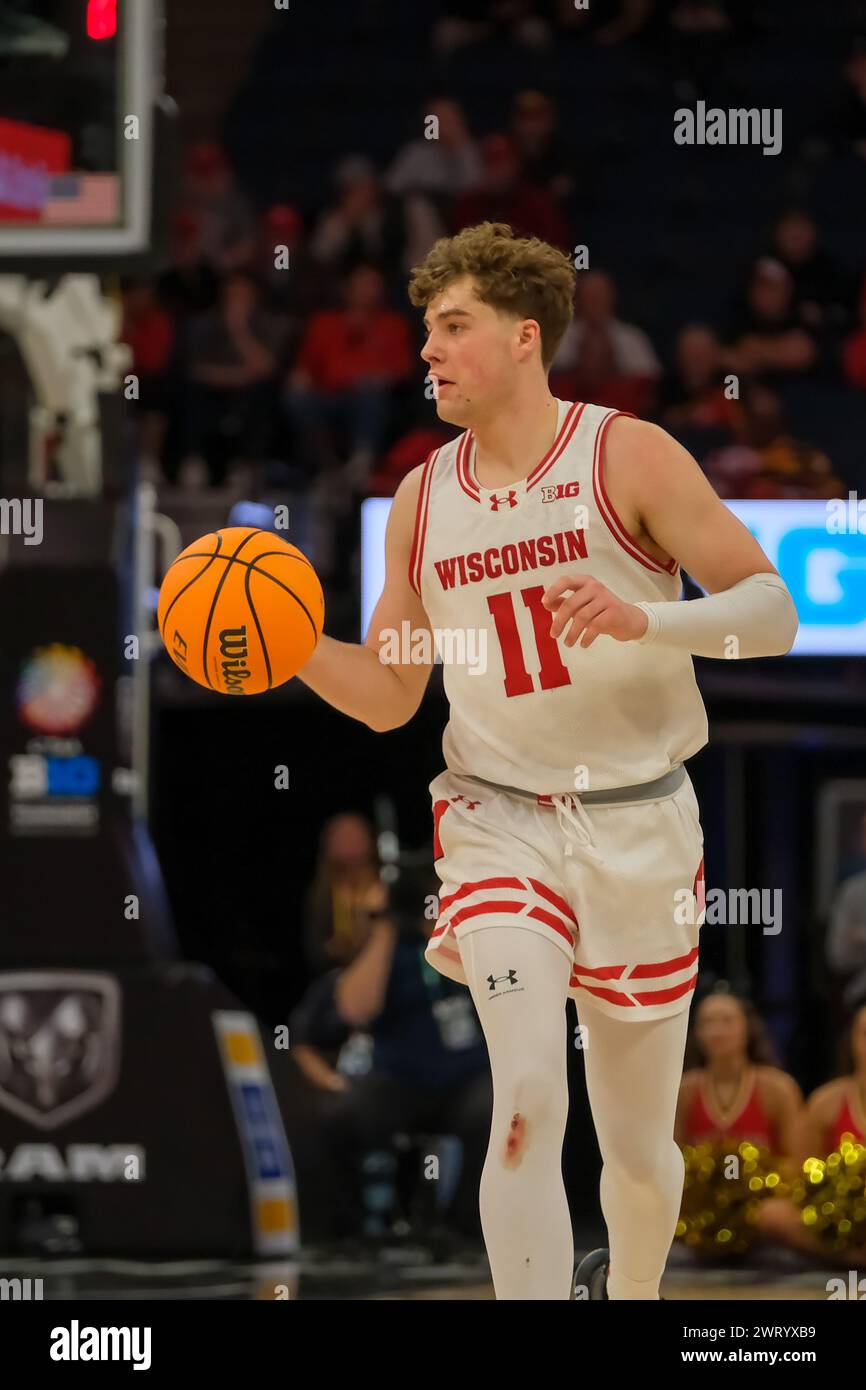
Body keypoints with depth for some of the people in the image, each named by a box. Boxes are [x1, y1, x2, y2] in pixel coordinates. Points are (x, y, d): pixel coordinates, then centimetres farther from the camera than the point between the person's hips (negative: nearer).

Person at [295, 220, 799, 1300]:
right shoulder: (422, 499, 6)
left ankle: (631, 1288, 41)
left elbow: (771, 610, -12)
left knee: (639, 1144, 11)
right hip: (500, 817, 1)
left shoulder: (629, 458, -7)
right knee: (527, 1105, -22)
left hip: (638, 825, -1)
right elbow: (387, 695, 12)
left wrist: (643, 618, -29)